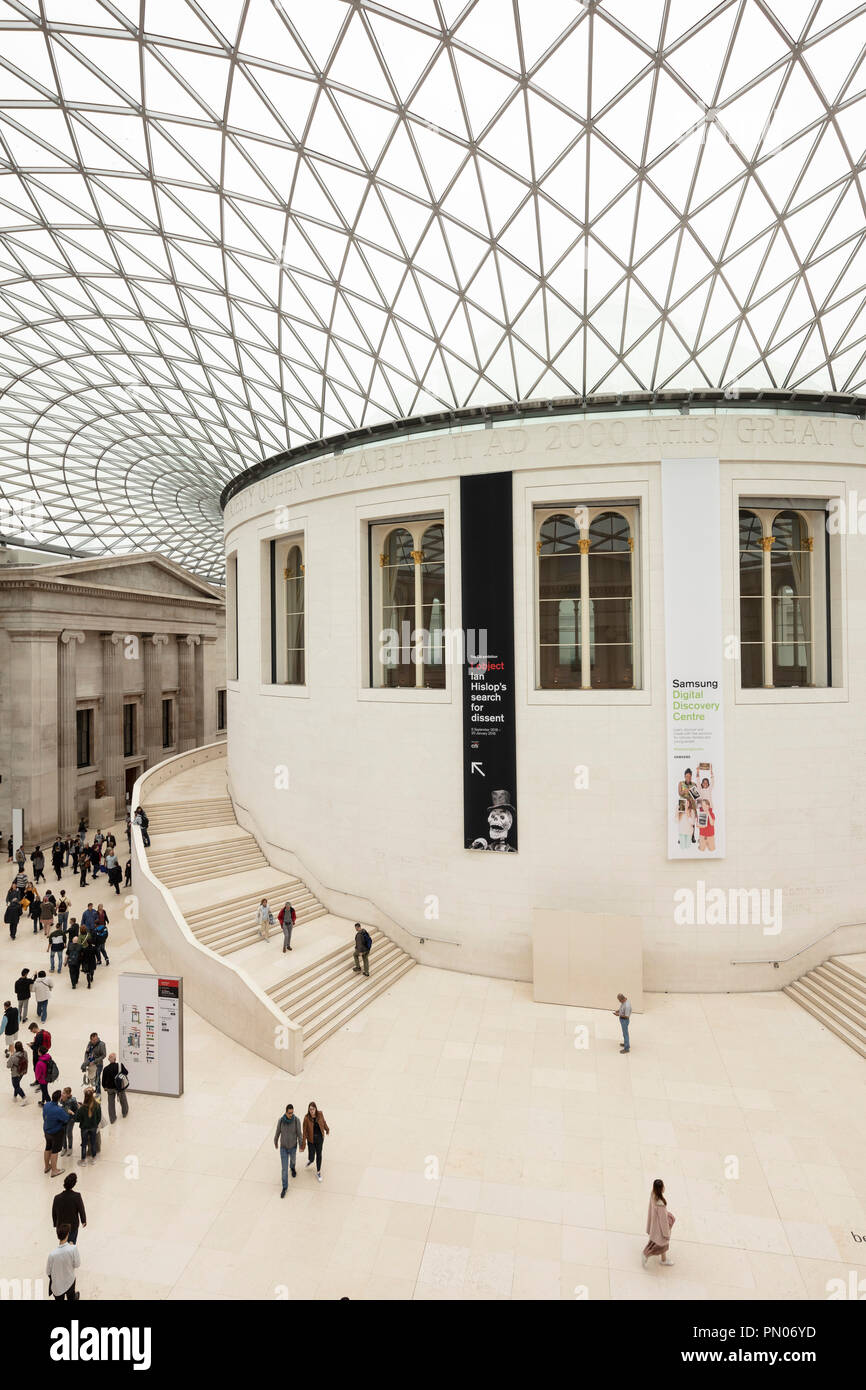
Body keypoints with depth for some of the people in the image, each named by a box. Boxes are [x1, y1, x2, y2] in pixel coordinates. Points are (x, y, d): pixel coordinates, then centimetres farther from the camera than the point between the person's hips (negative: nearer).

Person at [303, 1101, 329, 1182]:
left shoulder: (320, 1114, -16)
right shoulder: (306, 1118, -23)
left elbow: (324, 1122, 4)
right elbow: (305, 1131, -15)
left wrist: (327, 1130, 20)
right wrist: (304, 1143, -12)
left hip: (319, 1139, 2)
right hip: (311, 1140, -2)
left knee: (319, 1155, 15)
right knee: (312, 1158, 6)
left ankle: (318, 1172, 38)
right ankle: (311, 1160, 45)